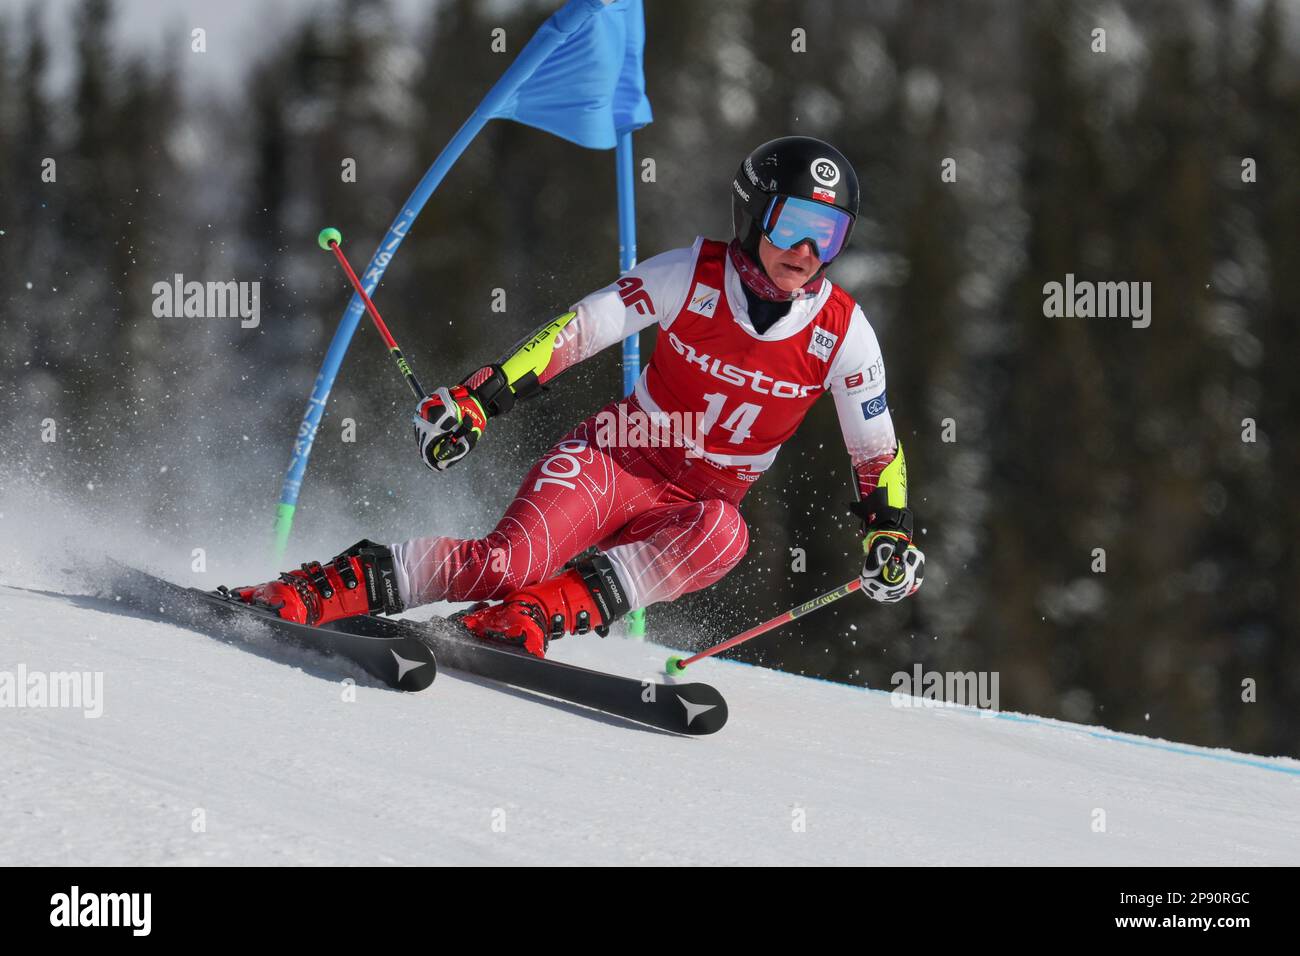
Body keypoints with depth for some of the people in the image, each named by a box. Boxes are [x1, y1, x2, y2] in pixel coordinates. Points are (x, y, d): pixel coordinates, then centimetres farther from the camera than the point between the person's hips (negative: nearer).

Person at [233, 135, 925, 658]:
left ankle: (537, 611, -41)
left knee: (721, 536, -37)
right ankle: (315, 590, -27)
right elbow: (578, 330, -11)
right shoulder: (692, 275, -11)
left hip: (695, 506, 2)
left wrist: (889, 534, -8)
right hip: (614, 459, -2)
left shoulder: (842, 333, -6)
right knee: (510, 560, -29)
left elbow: (877, 452, 7)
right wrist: (478, 398, -20)